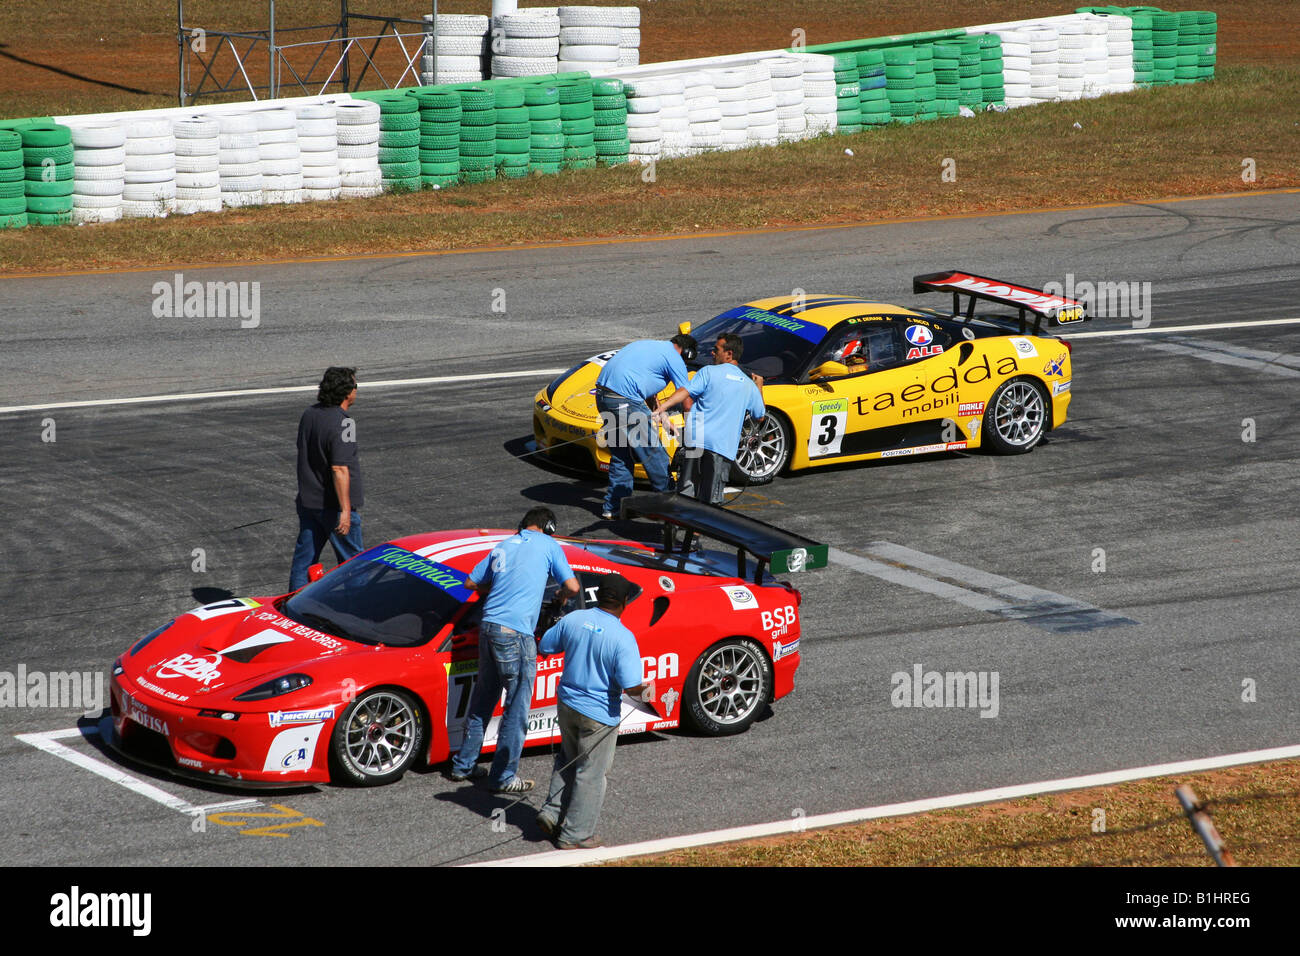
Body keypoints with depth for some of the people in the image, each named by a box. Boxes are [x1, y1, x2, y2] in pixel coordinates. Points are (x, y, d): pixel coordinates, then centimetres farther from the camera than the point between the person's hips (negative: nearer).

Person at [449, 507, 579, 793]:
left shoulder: (503, 546, 19)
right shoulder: (548, 545, 2)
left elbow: (471, 583, 23)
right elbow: (572, 586, -2)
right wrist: (563, 595, 20)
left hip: (488, 627, 7)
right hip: (516, 634, -7)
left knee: (483, 699, 19)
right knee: (517, 707, 1)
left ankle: (464, 765, 26)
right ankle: (504, 776, 3)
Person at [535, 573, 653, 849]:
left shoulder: (572, 620, -7)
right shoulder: (622, 637, -22)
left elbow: (545, 647, 9)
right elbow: (630, 686, -25)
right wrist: (646, 691, -4)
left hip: (566, 704, 5)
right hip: (599, 715, -5)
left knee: (568, 760, 28)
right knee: (591, 774, 8)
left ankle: (552, 812, 20)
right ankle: (575, 834, 15)